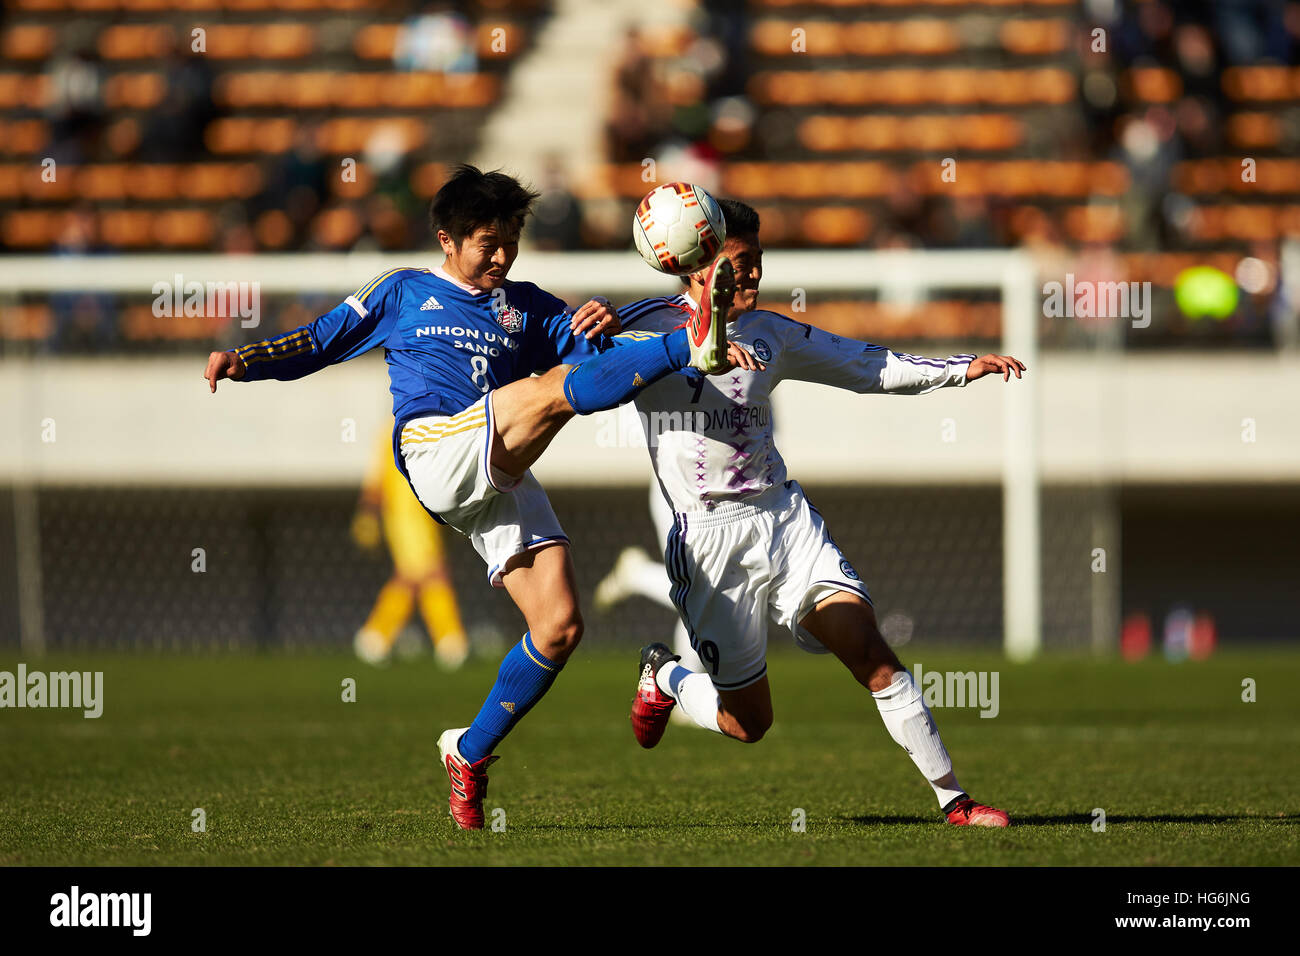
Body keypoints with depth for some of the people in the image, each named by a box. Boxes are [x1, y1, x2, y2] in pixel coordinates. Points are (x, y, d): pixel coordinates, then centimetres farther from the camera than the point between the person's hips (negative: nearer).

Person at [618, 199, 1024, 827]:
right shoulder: (650, 326, -5)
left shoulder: (767, 333, 11)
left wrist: (961, 369, 8)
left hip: (786, 519, 4)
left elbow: (867, 367, 18)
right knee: (749, 722, 2)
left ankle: (952, 799, -9)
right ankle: (664, 679, 34)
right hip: (709, 538, -4)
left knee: (872, 653, -13)